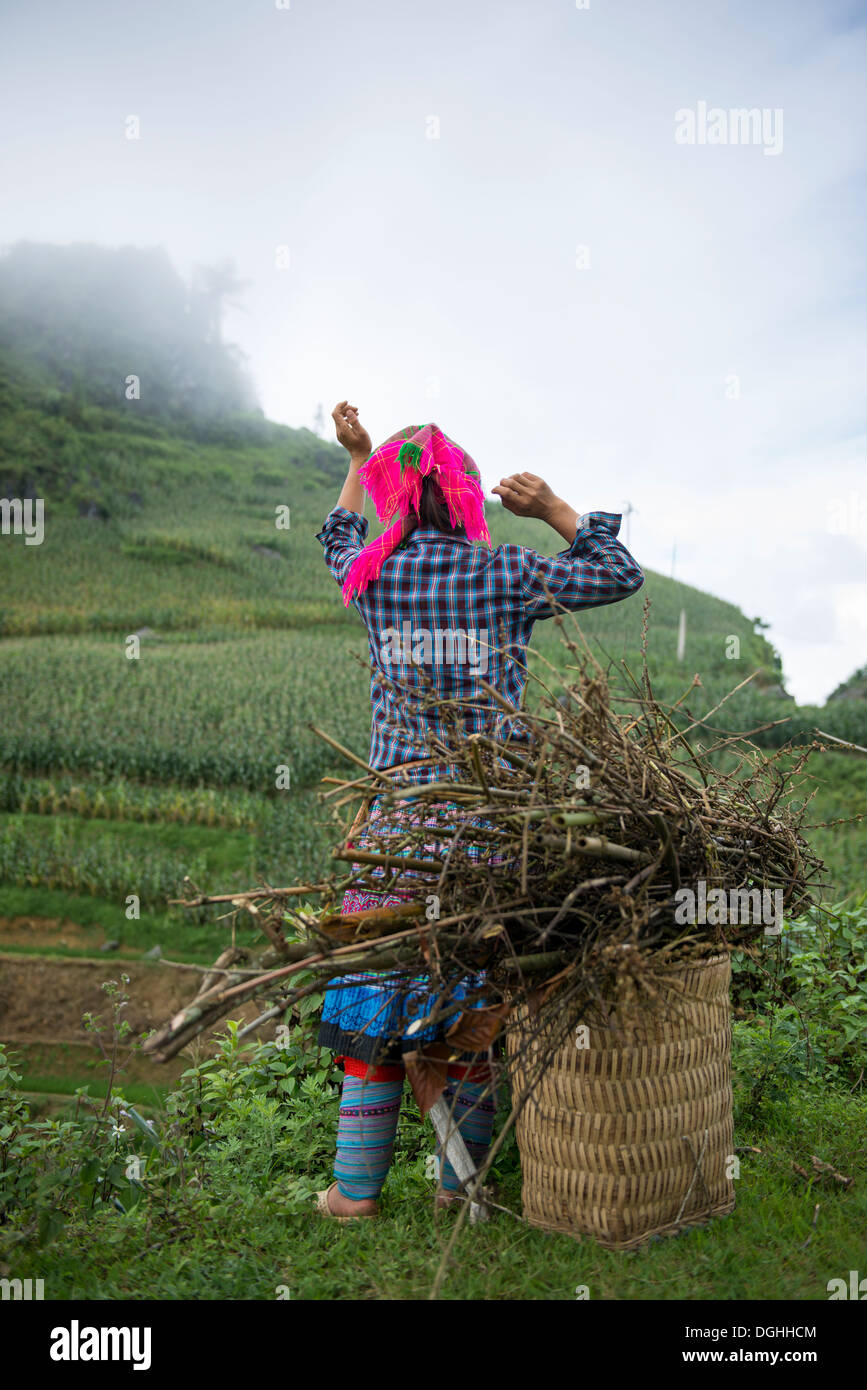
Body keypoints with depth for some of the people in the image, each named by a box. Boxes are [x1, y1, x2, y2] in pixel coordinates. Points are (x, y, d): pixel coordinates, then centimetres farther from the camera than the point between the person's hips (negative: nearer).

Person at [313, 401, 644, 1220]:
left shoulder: (375, 576, 0)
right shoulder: (506, 575, -3)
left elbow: (338, 540, 27)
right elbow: (621, 575, 11)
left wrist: (356, 460, 37)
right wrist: (553, 509, 9)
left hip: (401, 807, 1)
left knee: (378, 984, 9)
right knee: (473, 994, 10)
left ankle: (357, 1185, 18)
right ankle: (462, 1179, 22)